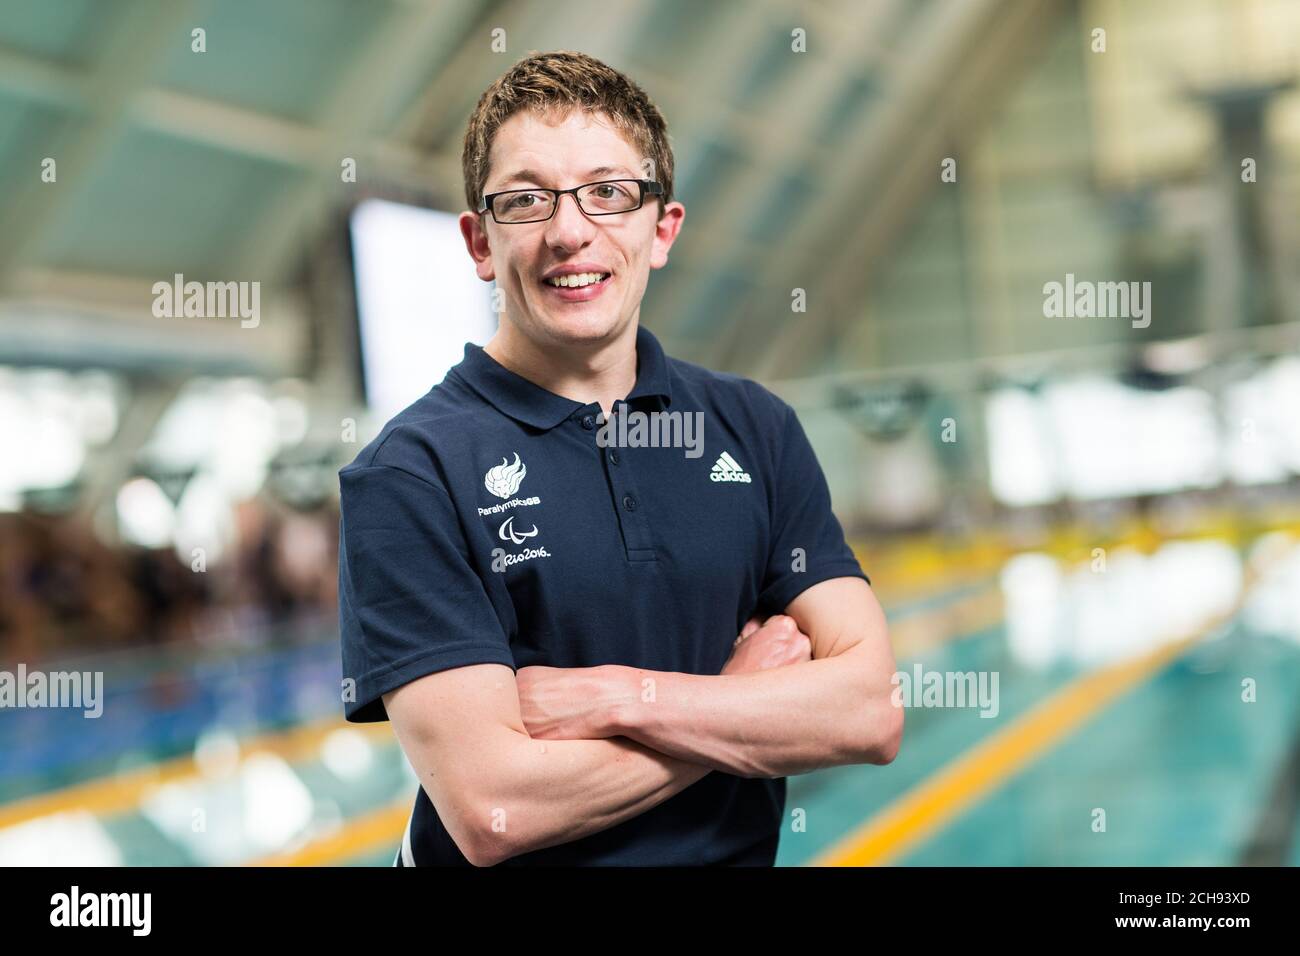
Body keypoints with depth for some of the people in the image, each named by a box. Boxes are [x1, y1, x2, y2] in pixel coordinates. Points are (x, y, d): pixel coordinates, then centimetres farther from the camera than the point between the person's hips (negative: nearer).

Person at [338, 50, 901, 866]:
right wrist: (747, 705, -8)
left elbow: (872, 713, -5)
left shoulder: (757, 429, 3)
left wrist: (617, 697, -15)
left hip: (740, 847, 3)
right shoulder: (409, 476, -9)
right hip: (527, 869, -2)